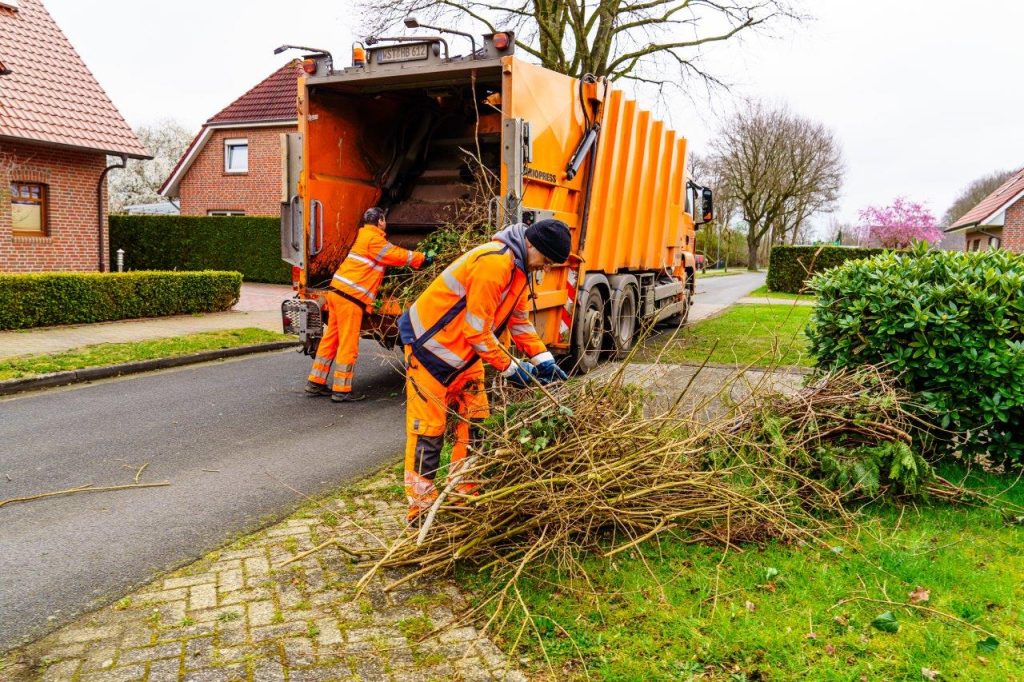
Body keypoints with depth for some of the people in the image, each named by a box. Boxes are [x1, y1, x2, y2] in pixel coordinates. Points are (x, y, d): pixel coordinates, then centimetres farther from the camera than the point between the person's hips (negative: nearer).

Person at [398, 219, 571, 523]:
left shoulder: (517, 268, 6)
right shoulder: (494, 262, -26)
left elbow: (520, 320, 12)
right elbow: (477, 329, -24)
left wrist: (543, 360, 2)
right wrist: (510, 368, -16)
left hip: (465, 352, 10)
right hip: (431, 346, -10)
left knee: (474, 420, 9)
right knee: (428, 427, -4)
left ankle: (465, 494, 20)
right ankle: (421, 507, 6)